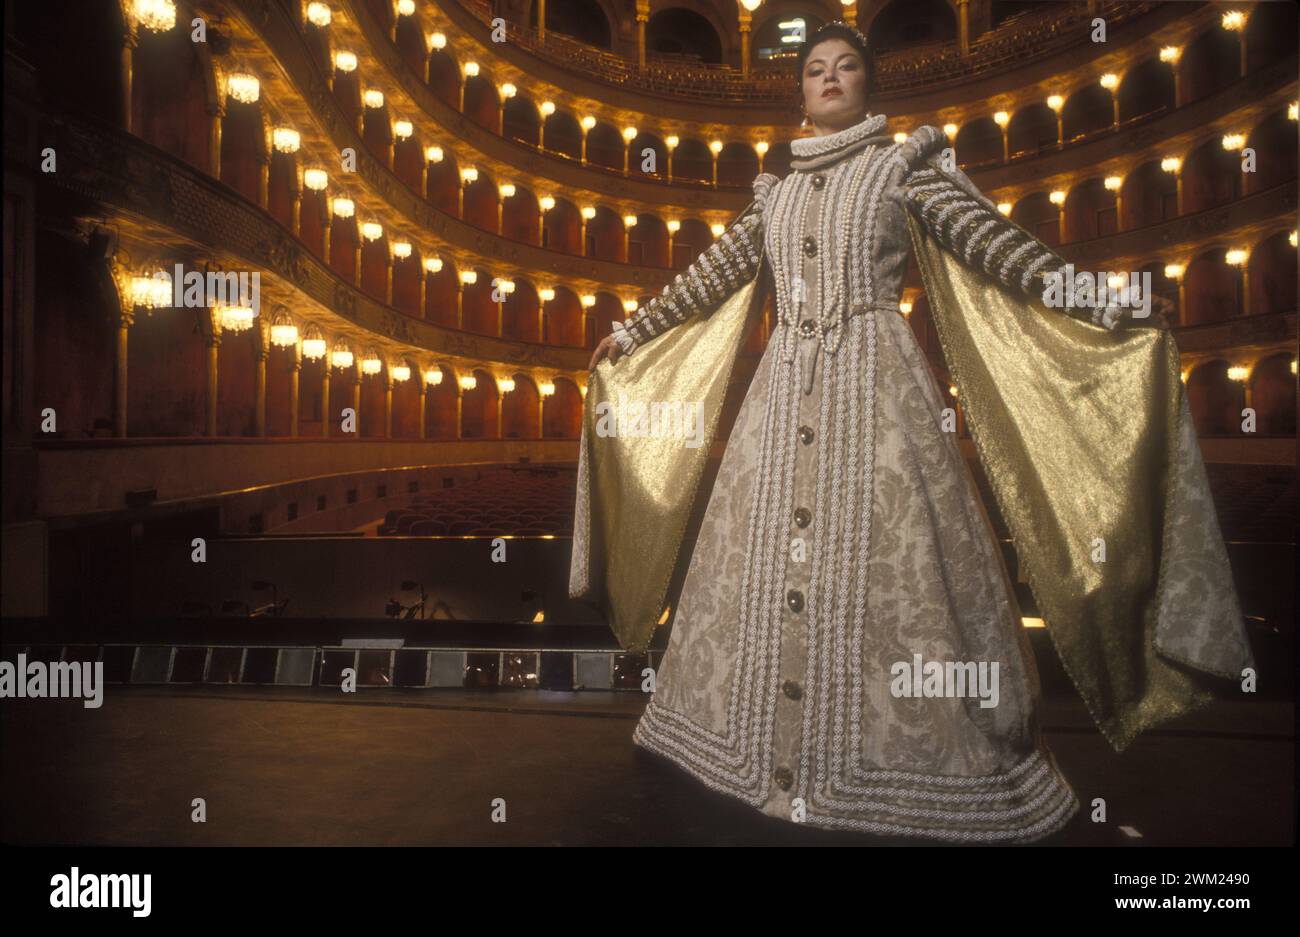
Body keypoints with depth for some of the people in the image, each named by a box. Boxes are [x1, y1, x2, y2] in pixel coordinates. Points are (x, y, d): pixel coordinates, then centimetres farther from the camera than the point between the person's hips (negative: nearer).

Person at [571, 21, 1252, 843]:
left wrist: (1098, 302, -14)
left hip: (874, 380, -4)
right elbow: (712, 276, 25)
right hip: (787, 387, 5)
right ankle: (778, 750, 19)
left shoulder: (905, 166, 7)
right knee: (767, 564, 4)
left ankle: (917, 757, 6)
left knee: (886, 563, -9)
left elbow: (993, 243, -3)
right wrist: (633, 330, 29)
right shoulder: (776, 193, 19)